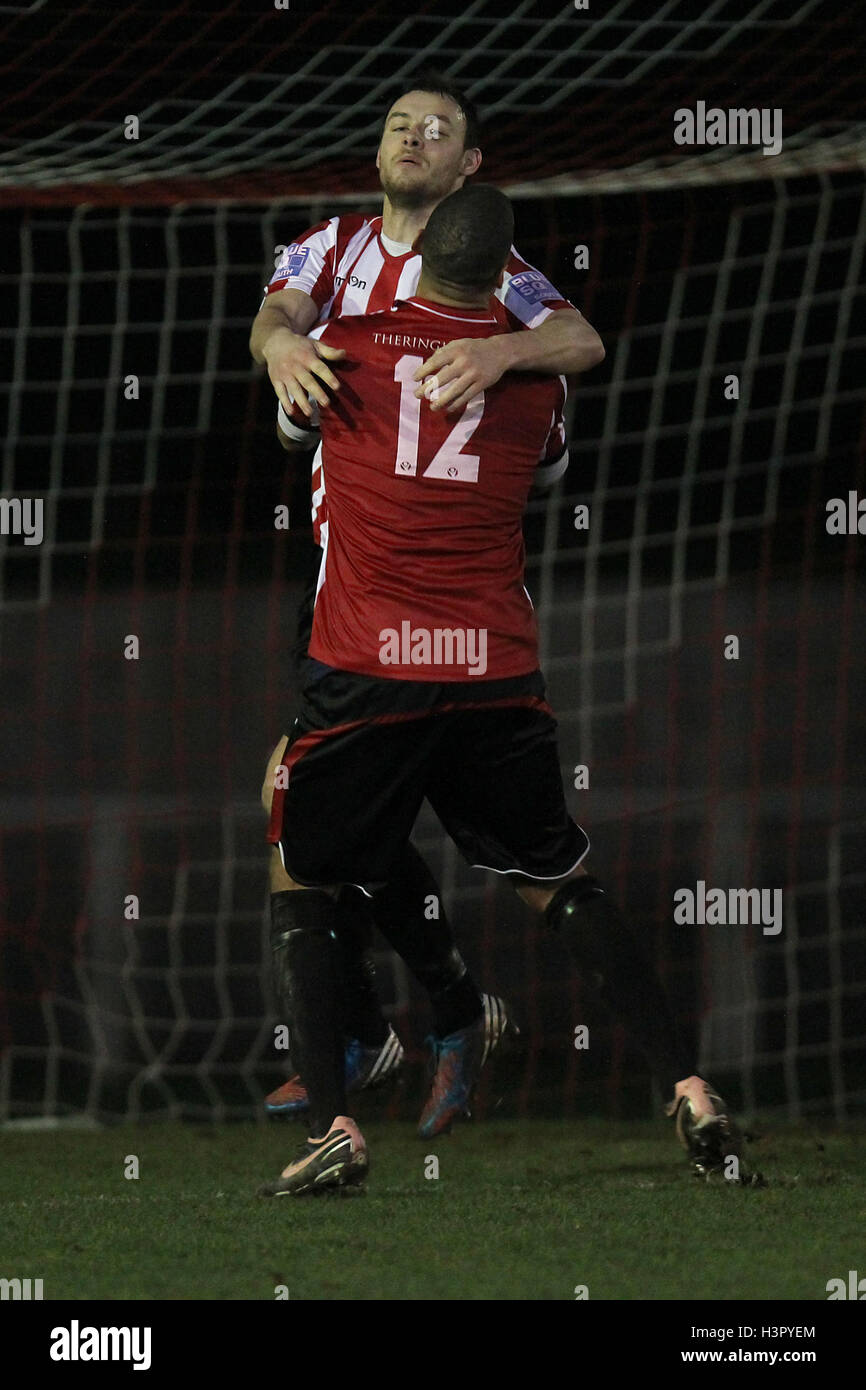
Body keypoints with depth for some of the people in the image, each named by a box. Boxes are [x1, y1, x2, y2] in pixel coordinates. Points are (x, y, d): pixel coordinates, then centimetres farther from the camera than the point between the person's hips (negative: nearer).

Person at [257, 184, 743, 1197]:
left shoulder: (341, 344, 1)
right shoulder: (537, 373, 5)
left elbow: (292, 427, 23)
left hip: (366, 672, -2)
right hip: (498, 672, 2)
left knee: (300, 886, 12)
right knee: (561, 887, 17)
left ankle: (332, 1129, -1)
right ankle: (686, 1089, 8)